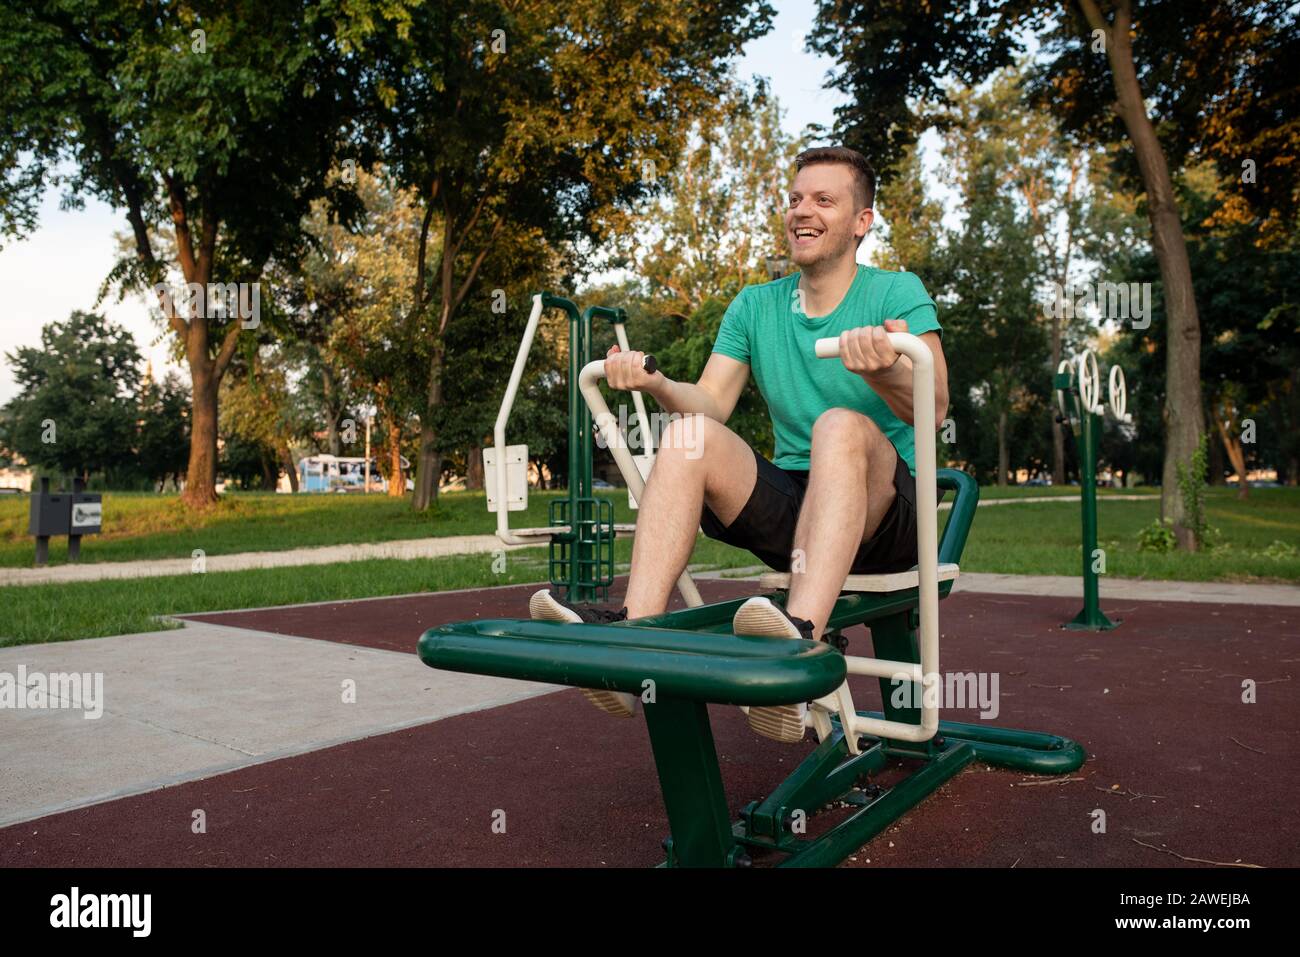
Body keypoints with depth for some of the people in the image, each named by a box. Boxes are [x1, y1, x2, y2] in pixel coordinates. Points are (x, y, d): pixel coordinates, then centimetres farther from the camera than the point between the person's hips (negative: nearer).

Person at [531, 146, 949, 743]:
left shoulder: (898, 294, 0)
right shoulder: (754, 306, 13)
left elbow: (934, 408, -17)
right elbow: (710, 405, 3)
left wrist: (886, 370, -40)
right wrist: (657, 384, -18)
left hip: (886, 513, -3)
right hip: (790, 508, 3)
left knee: (841, 425, -34)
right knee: (689, 433, -21)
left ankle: (802, 639, -53)